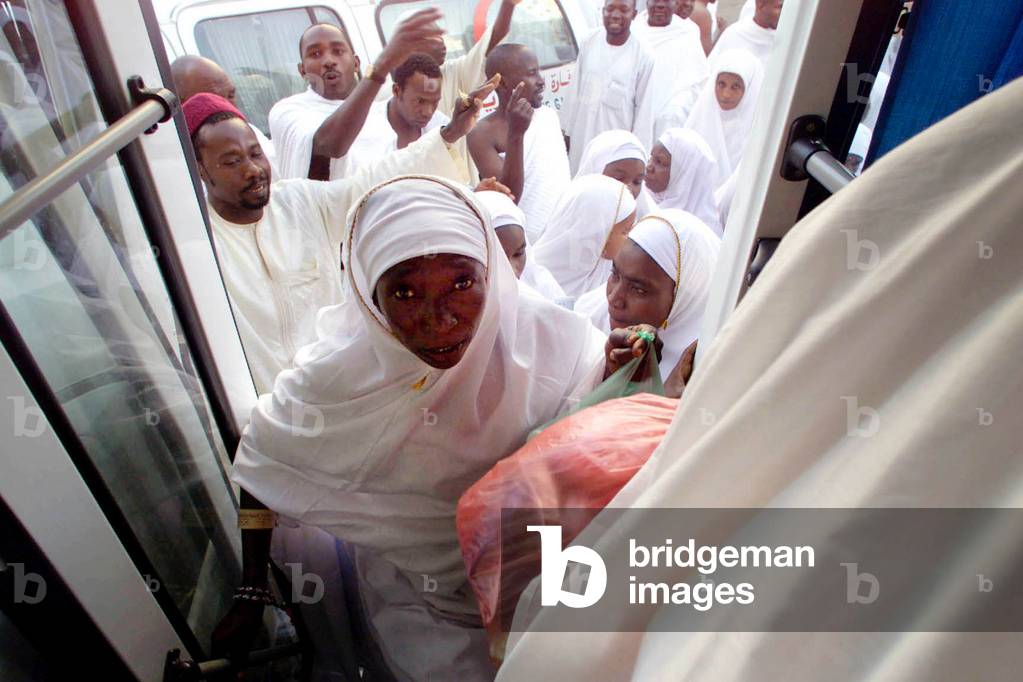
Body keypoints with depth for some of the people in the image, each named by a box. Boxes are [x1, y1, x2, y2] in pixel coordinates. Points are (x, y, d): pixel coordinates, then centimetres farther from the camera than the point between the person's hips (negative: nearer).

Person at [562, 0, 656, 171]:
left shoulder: (643, 55, -10)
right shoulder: (589, 43, 0)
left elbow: (644, 106, -6)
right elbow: (575, 91, 7)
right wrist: (568, 130, 10)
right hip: (583, 134, 4)